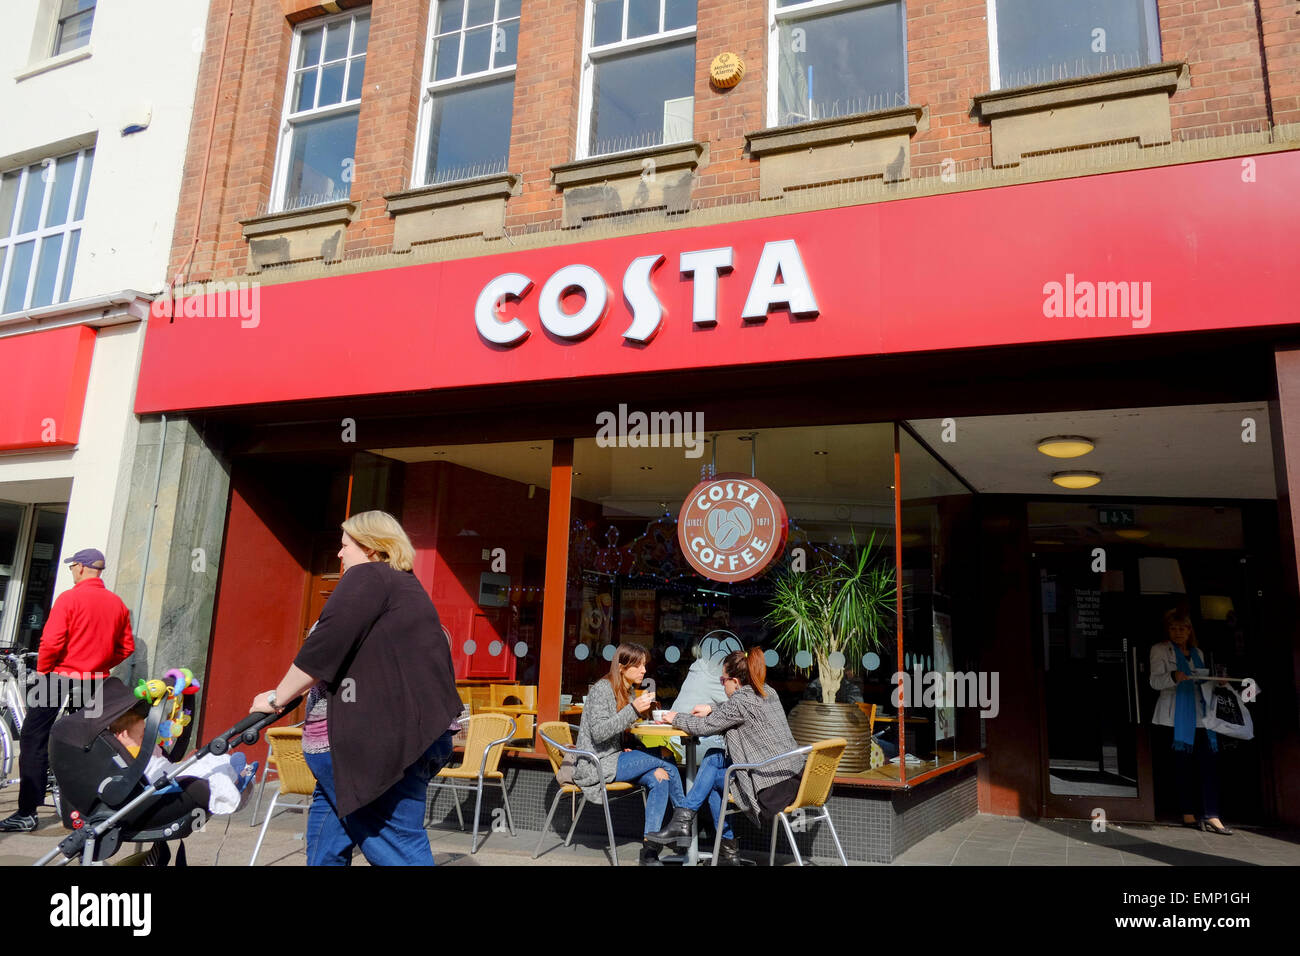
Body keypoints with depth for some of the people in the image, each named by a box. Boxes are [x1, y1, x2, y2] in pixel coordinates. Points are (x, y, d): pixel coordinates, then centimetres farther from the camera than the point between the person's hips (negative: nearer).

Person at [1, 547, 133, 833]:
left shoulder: (69, 598, -12)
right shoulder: (117, 604, 4)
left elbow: (52, 641, -18)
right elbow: (126, 647, 7)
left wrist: (42, 669, -2)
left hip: (60, 676, -5)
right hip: (94, 682, 5)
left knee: (33, 740, 2)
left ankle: (27, 812, -1)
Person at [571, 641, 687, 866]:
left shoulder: (630, 691, 13)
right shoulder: (602, 689, -13)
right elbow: (598, 732, -23)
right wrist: (633, 709, -30)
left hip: (615, 759, 8)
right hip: (596, 764, -8)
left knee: (659, 779, -19)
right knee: (667, 767, -18)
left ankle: (649, 852, -18)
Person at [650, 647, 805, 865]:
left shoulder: (741, 701, -15)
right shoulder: (767, 693, 10)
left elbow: (704, 727, -9)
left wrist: (676, 718, 8)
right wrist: (712, 710, 19)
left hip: (774, 788, -8)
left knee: (711, 769, 7)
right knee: (713, 759, 14)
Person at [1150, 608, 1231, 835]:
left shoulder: (1197, 652, 20)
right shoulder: (1160, 650, 5)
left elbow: (1202, 683, 26)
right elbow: (1155, 681, -5)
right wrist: (1174, 677, -24)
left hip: (1199, 716, 4)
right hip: (1176, 716, -4)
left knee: (1209, 763, -7)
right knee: (1183, 765, -3)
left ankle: (1211, 817, -8)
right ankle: (1189, 815, 3)